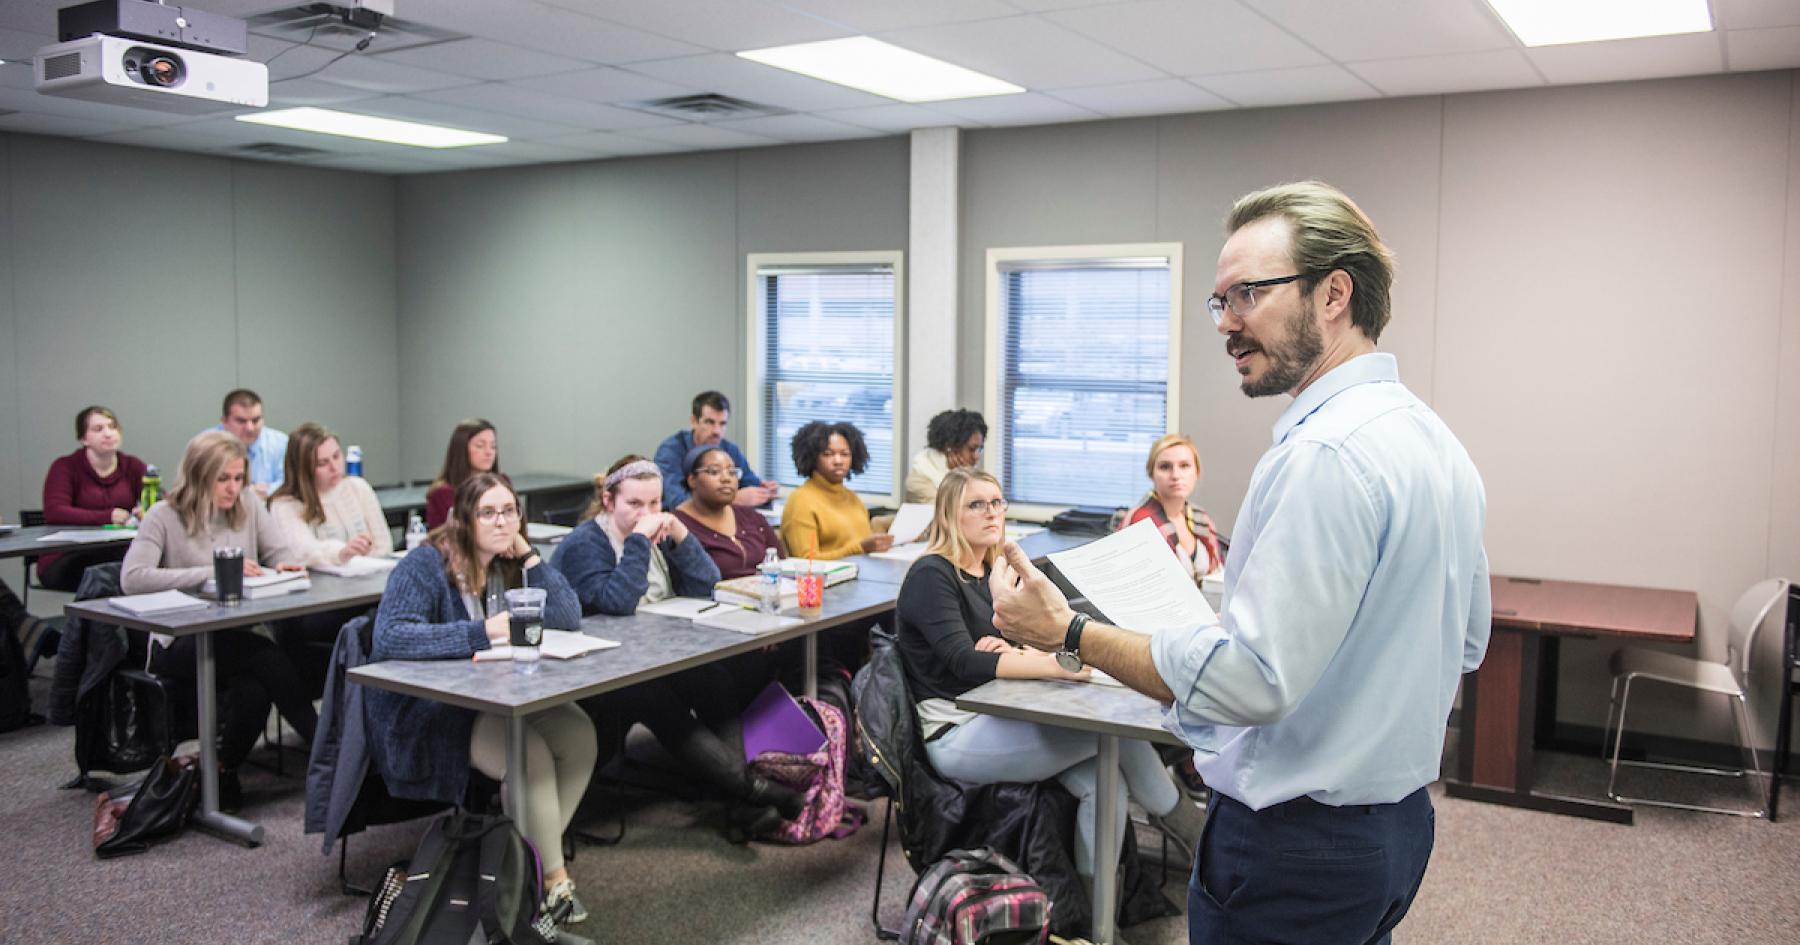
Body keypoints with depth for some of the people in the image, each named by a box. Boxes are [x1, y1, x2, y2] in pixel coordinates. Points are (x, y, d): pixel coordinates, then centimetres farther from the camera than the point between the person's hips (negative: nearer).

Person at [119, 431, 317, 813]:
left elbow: (283, 553, 11)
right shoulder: (164, 517, -4)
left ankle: (224, 774, -8)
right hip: (179, 645, -4)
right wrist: (214, 572, -22)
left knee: (253, 688, -32)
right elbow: (132, 578, -17)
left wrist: (287, 566, -16)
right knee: (267, 657, -33)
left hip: (237, 639, 4)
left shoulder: (249, 508, 9)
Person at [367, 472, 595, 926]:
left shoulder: (510, 563, 4)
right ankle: (553, 878, -11)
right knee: (528, 754, -28)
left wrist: (529, 555, -12)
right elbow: (390, 637, -30)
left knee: (579, 734, -15)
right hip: (423, 711, -7)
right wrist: (480, 633, -35)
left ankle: (533, 856, -2)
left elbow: (568, 618, -4)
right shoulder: (424, 565, -15)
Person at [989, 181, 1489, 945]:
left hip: (1296, 844, -9)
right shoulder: (1438, 443, 7)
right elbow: (1466, 644, 15)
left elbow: (1250, 677, -28)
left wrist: (1068, 632, -20)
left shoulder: (1324, 454, -25)